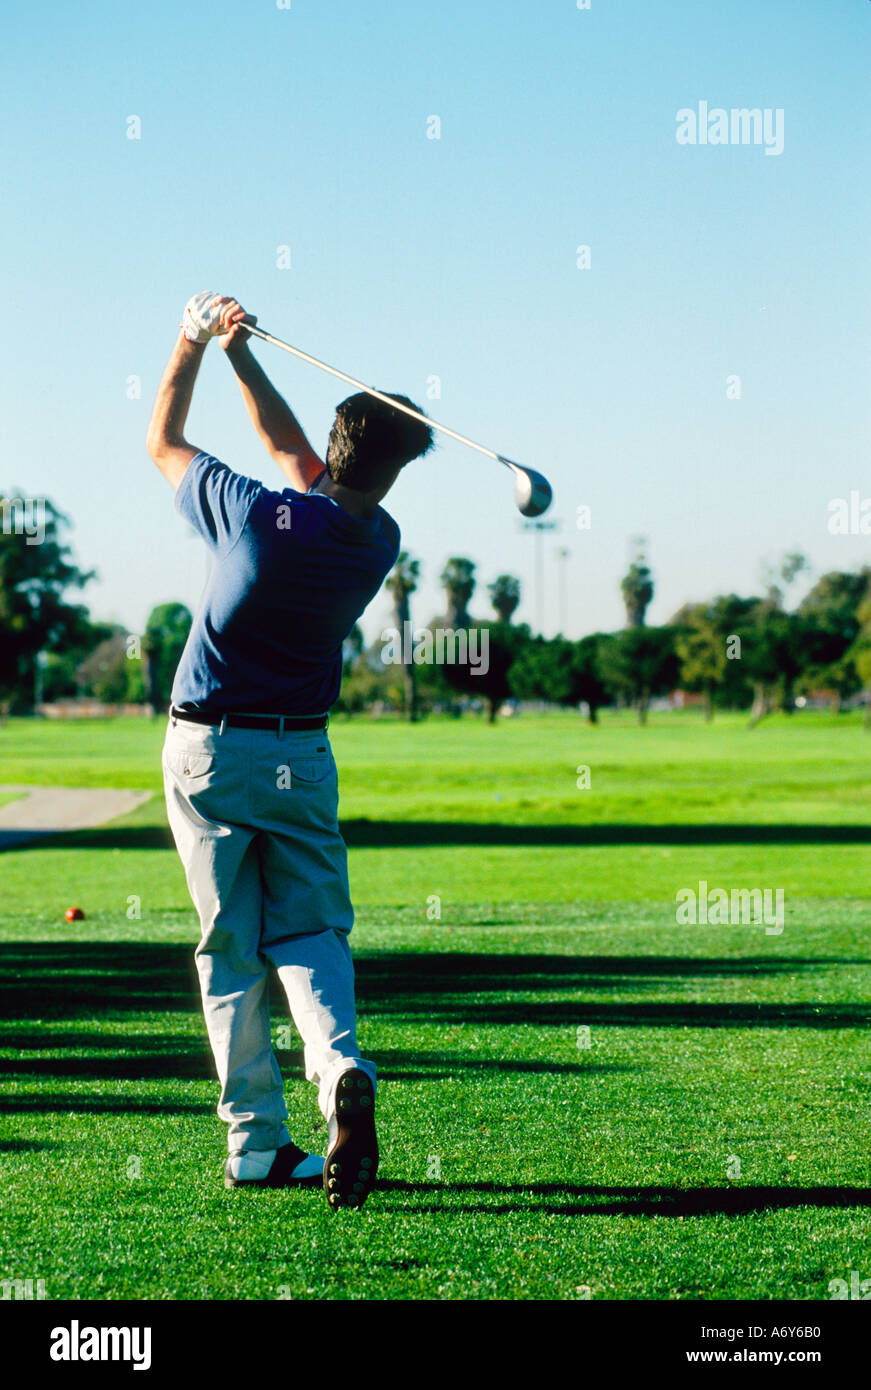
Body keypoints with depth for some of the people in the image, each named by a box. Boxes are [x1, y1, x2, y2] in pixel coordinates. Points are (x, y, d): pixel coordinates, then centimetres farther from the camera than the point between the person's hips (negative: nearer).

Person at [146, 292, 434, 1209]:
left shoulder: (256, 514, -16)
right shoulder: (379, 542, -4)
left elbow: (162, 443, 3)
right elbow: (293, 454, 11)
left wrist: (194, 343, 12)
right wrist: (240, 355, 11)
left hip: (206, 751, -1)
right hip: (301, 756, 2)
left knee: (230, 948, 4)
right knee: (310, 934, 8)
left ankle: (256, 1142, 3)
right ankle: (342, 1072, -21)